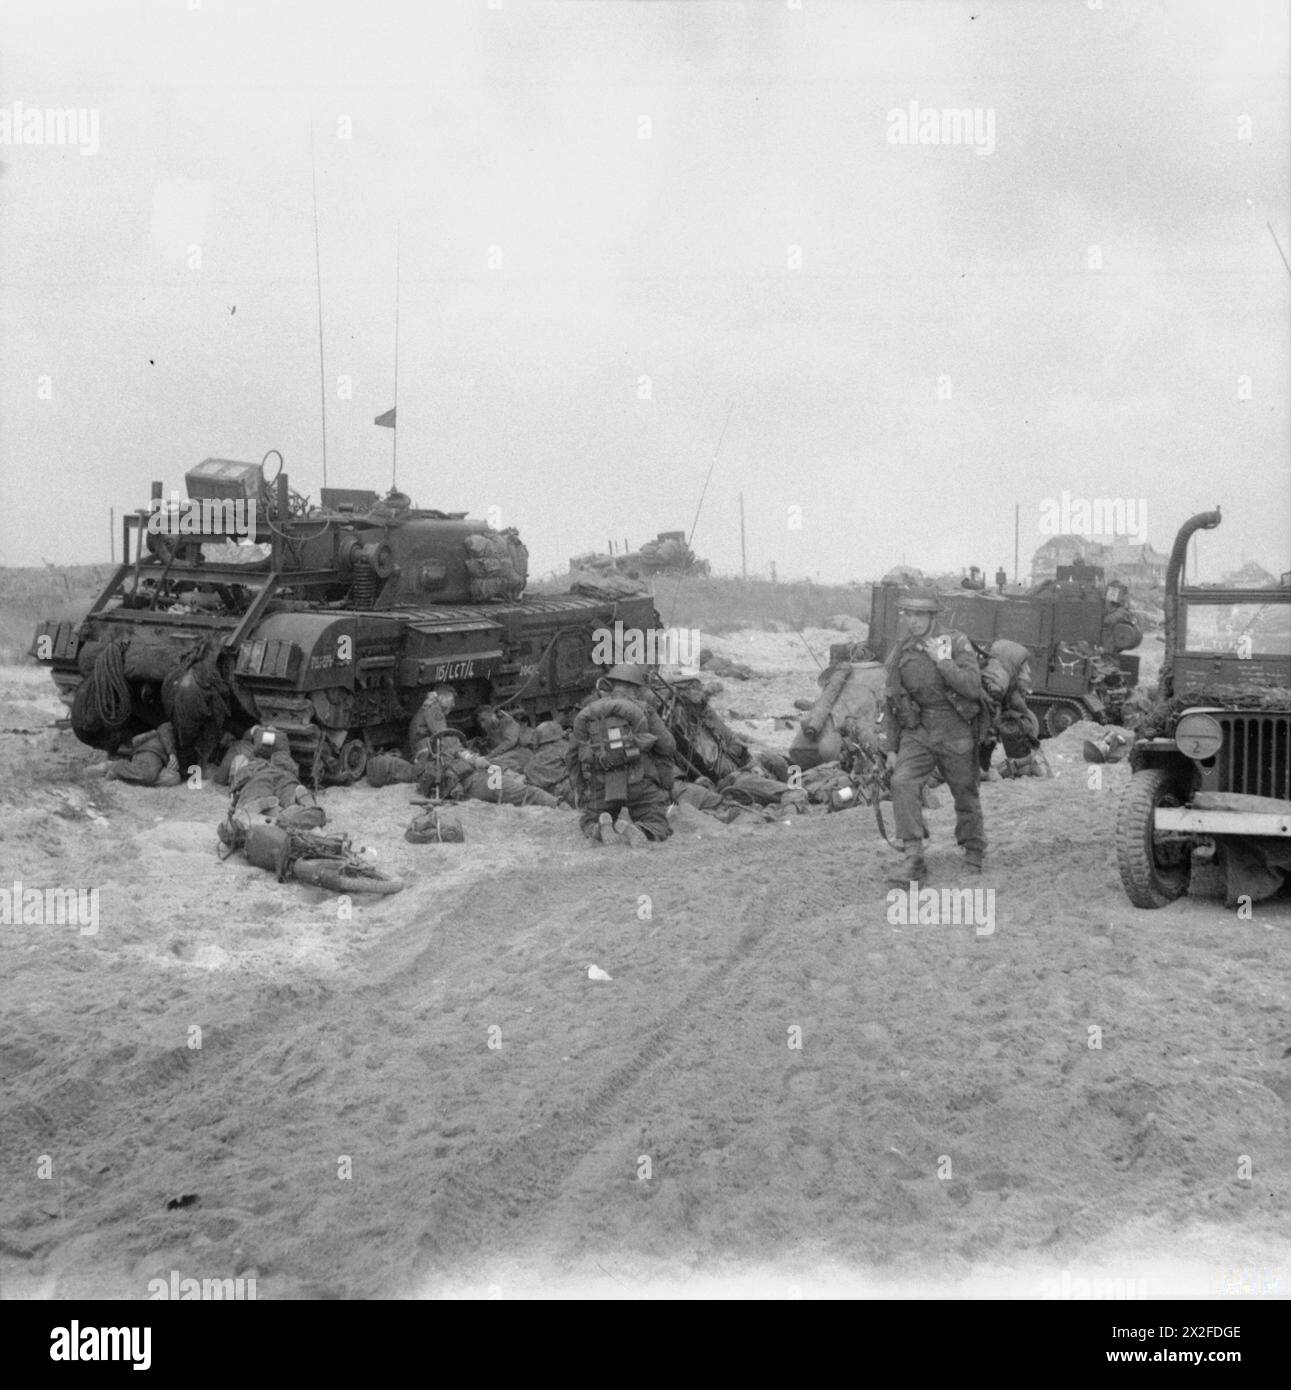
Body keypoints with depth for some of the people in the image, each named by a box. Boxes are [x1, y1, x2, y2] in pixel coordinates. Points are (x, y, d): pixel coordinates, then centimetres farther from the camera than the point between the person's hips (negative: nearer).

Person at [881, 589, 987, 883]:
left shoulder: (956, 643, -9)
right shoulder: (899, 654, 2)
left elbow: (973, 688, -20)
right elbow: (892, 705, 10)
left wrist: (942, 661, -24)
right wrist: (891, 748, 9)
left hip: (956, 734, -3)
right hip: (917, 732, 3)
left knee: (965, 795, 10)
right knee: (903, 783, -20)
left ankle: (974, 852, 35)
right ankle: (913, 859, -19)